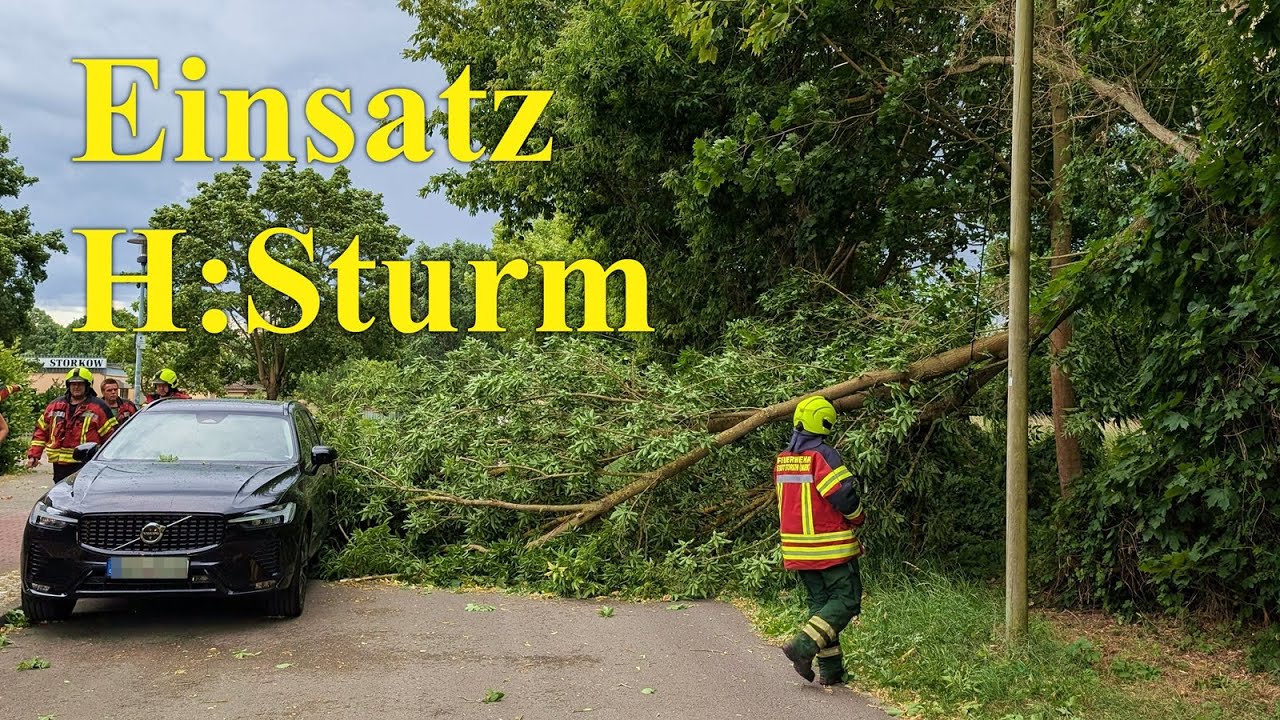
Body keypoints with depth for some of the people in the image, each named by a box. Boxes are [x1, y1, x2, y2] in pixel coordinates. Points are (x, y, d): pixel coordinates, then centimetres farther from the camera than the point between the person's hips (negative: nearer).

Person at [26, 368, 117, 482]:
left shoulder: (98, 407, 0)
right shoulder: (55, 406, 15)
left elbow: (110, 434, -2)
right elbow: (41, 431, 19)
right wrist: (34, 455, 11)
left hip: (85, 466, -6)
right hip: (60, 465, 6)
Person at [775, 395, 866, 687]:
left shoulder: (782, 459, 9)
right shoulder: (823, 455, -15)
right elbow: (844, 495, -18)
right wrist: (858, 518, 2)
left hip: (798, 547, 8)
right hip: (830, 546, -8)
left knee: (820, 602, 13)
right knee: (847, 599, 1)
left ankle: (830, 670, 13)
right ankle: (803, 645, -14)